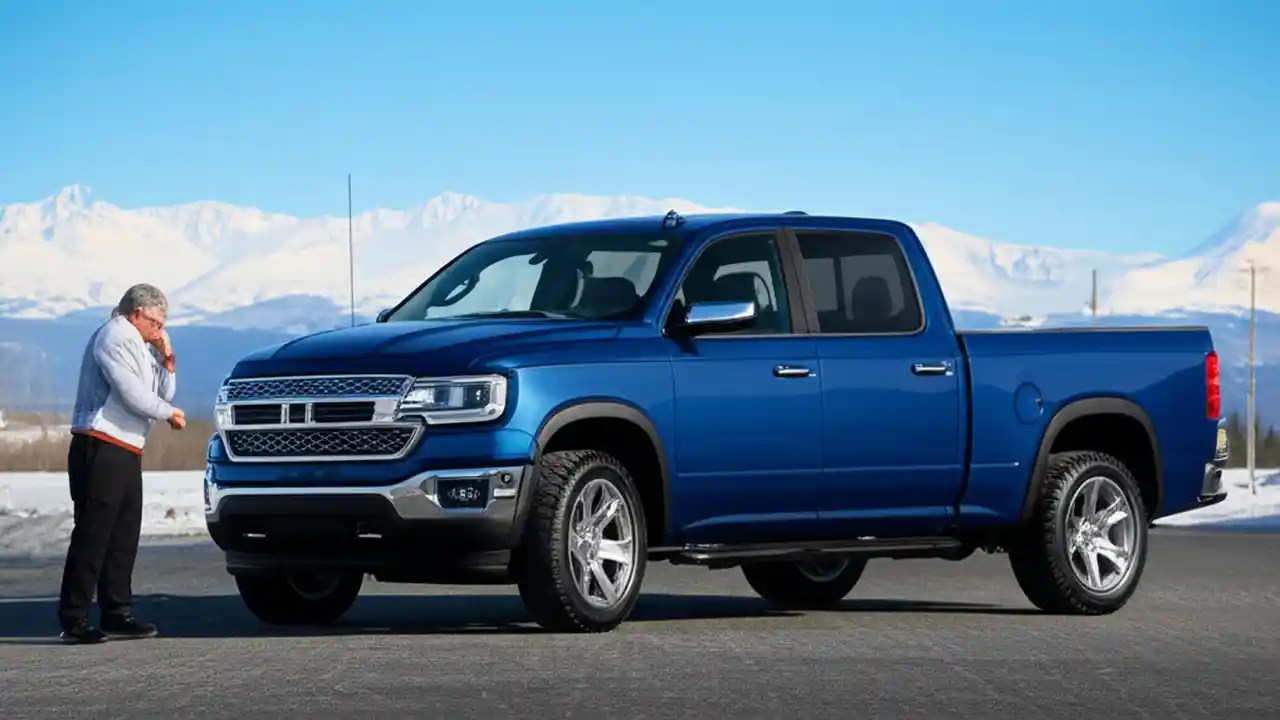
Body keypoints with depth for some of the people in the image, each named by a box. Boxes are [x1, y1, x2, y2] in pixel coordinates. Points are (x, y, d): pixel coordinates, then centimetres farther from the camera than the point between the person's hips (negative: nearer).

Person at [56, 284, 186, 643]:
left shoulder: (140, 345, 23)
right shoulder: (114, 338, -8)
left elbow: (162, 393, 23)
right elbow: (132, 393, -16)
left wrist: (167, 361, 9)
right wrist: (170, 413, -3)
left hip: (126, 452, 10)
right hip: (101, 448, -10)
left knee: (124, 533, 9)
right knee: (92, 533, -10)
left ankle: (117, 613, 13)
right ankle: (74, 619, -10)